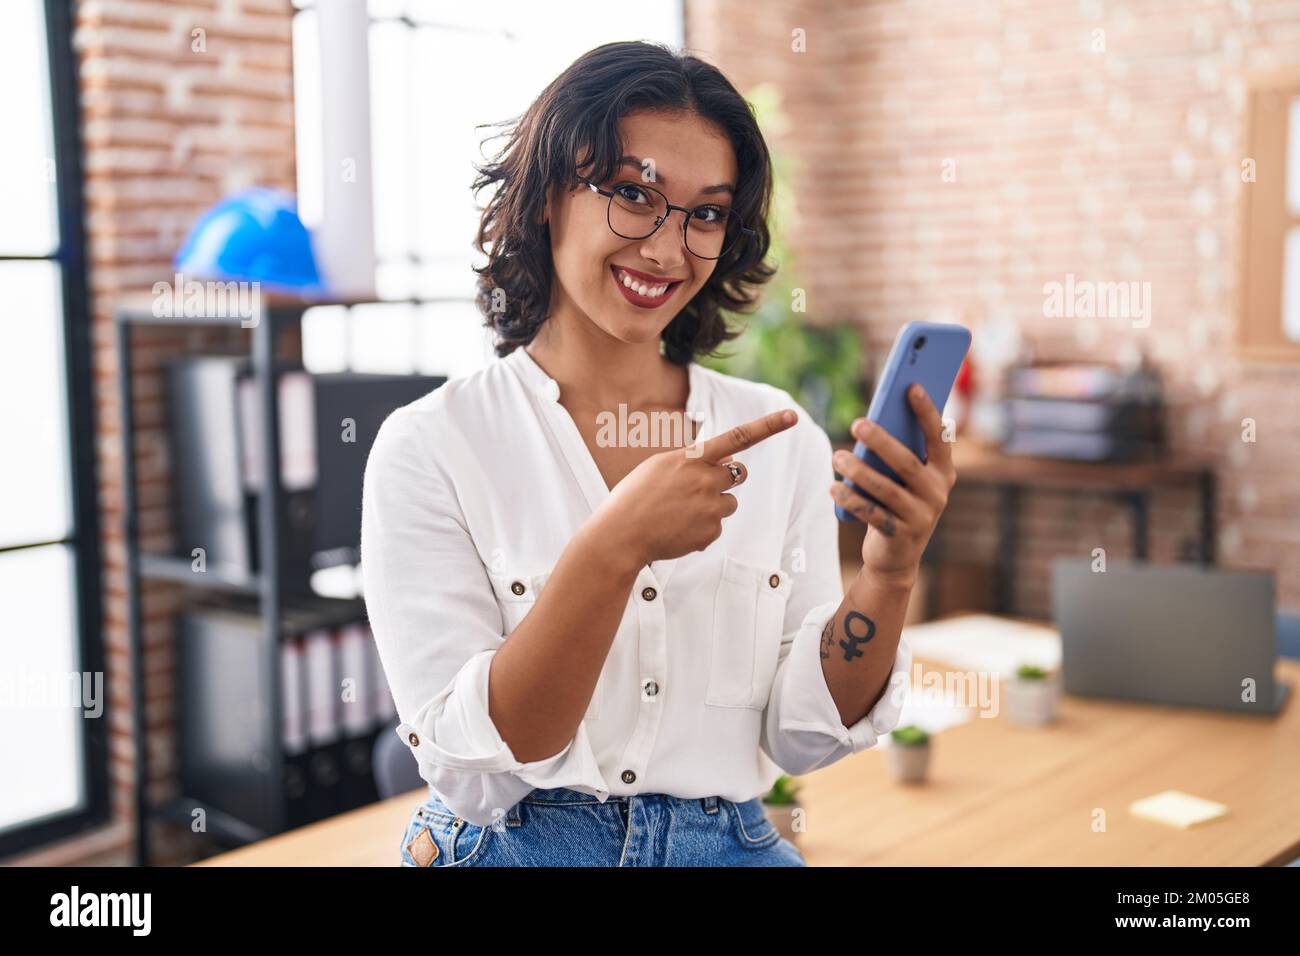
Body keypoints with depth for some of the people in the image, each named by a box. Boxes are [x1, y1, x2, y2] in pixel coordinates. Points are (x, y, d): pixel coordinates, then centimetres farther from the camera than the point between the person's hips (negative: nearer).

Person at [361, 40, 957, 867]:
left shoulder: (783, 440, 2)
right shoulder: (430, 448, -7)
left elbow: (802, 737, 1)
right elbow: (470, 769, -13)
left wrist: (889, 578, -15)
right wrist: (614, 547, -25)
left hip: (730, 845, 3)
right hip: (514, 845, -3)